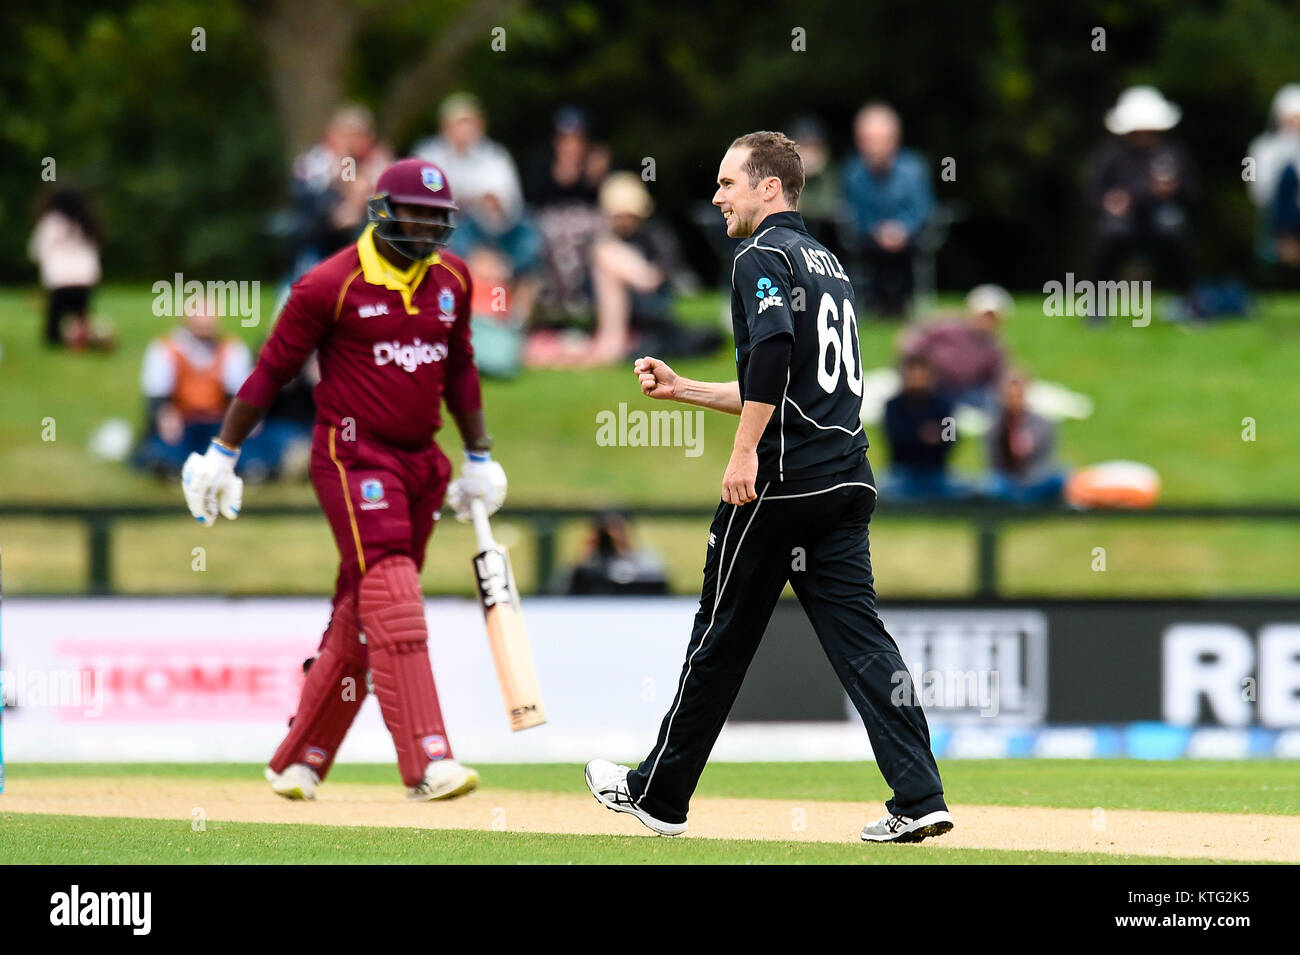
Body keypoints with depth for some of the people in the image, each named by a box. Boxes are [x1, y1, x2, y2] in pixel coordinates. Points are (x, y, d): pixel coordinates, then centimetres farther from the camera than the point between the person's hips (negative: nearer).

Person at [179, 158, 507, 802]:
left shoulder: (450, 279, 9)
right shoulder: (332, 284, -10)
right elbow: (273, 369, -4)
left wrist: (479, 458, 23)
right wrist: (221, 454, -3)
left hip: (420, 460, 7)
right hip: (353, 454, -7)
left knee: (360, 618, 9)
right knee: (393, 604, -18)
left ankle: (297, 762, 20)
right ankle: (427, 765, -26)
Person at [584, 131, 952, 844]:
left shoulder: (763, 255, -5)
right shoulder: (828, 263, 23)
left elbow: (773, 348, -24)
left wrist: (745, 452, -24)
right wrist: (682, 390, 29)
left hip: (779, 484, -8)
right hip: (846, 482, 8)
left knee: (721, 638, 4)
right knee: (858, 636, 0)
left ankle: (658, 793, 15)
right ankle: (919, 801, -12)